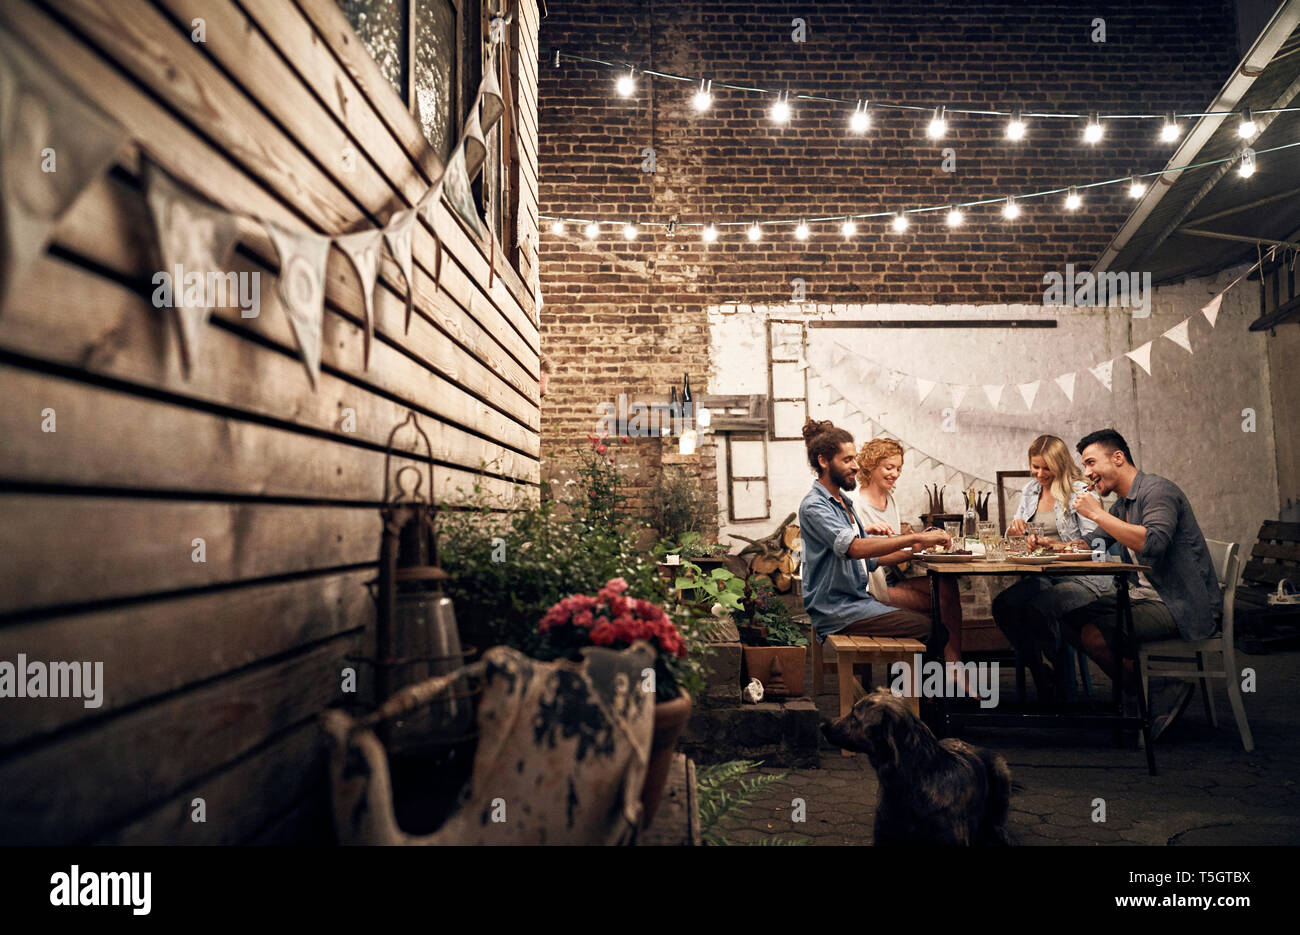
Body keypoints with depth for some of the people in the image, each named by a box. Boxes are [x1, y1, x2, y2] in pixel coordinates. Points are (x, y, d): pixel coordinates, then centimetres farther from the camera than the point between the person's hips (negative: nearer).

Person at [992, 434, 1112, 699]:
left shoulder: (1079, 491, -7)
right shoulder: (1031, 489, 14)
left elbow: (1092, 541, -16)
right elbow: (1013, 536, 20)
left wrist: (1056, 545, -31)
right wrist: (1015, 528, -5)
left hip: (1083, 578, -6)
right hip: (1044, 577, 6)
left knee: (1037, 610, -33)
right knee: (1002, 605, -21)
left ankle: (1062, 672, -5)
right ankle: (1041, 674, -4)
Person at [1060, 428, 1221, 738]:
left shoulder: (1157, 490, -14)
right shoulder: (1122, 505, 15)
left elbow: (1153, 543, -32)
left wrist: (1097, 514, -25)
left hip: (1182, 605, -10)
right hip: (1144, 596, 10)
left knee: (1093, 633, -24)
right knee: (1069, 619, 3)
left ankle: (1155, 699, -2)